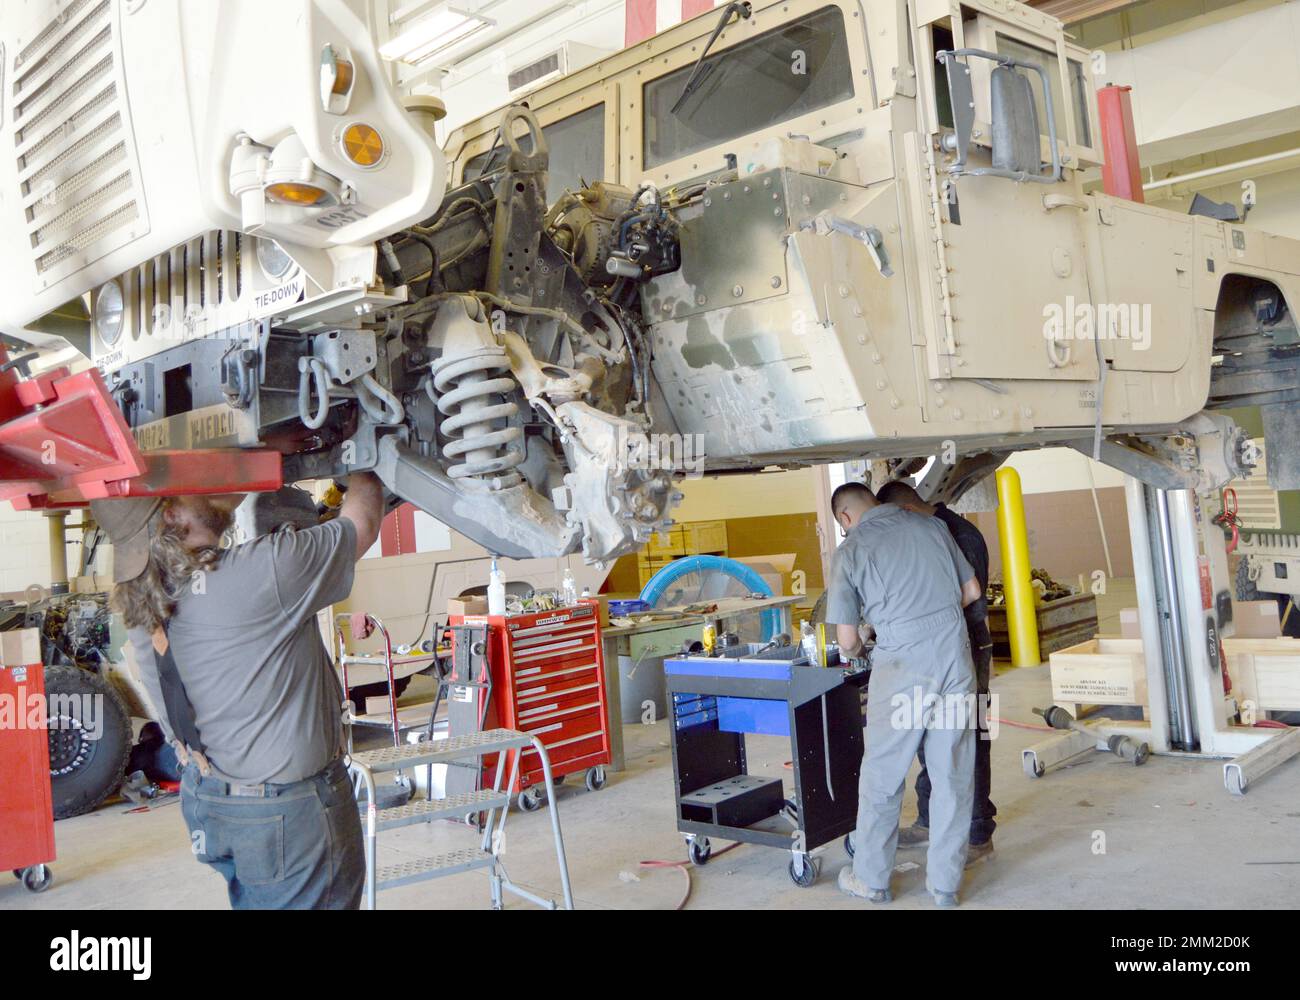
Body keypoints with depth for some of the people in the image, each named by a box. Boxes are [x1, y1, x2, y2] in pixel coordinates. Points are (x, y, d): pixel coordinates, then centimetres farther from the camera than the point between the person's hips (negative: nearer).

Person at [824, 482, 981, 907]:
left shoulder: (850, 551, 0)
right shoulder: (930, 526, 9)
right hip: (956, 660, 4)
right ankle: (945, 883, 21)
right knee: (953, 777, 11)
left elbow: (847, 641, 1)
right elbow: (971, 591, 17)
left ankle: (871, 879, 21)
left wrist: (856, 649, 24)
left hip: (901, 668, -3)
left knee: (883, 776, 10)